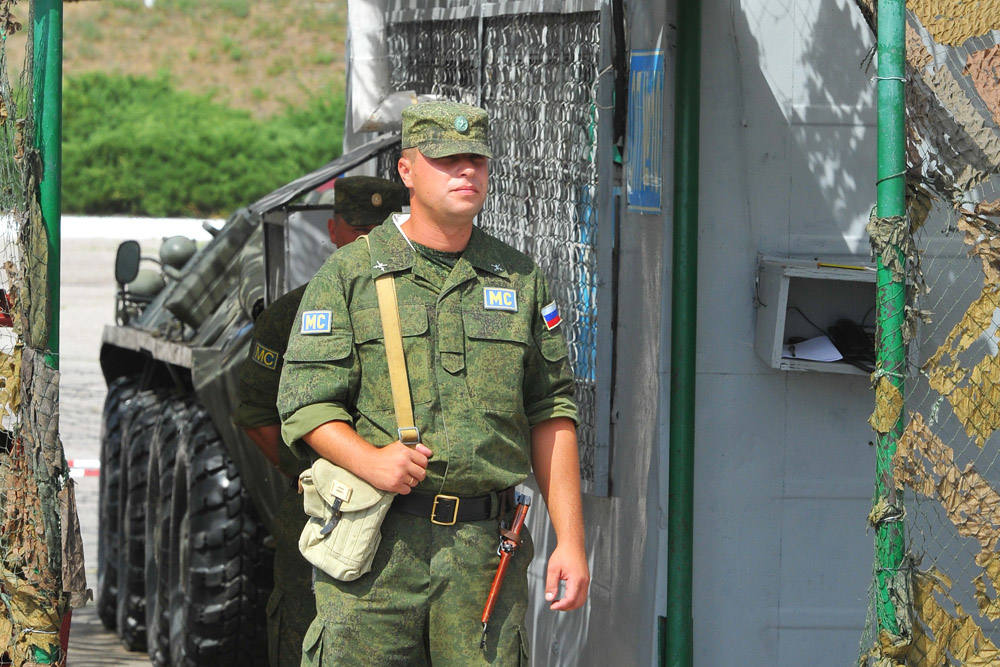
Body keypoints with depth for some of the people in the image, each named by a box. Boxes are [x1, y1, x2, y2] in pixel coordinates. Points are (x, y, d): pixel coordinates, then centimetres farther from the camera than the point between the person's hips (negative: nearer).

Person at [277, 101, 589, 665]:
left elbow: (551, 415, 13)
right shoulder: (349, 274, 5)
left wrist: (571, 540, 5)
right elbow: (305, 403, 1)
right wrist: (370, 460, -19)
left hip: (486, 547, 2)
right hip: (377, 540, -2)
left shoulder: (521, 280, 14)